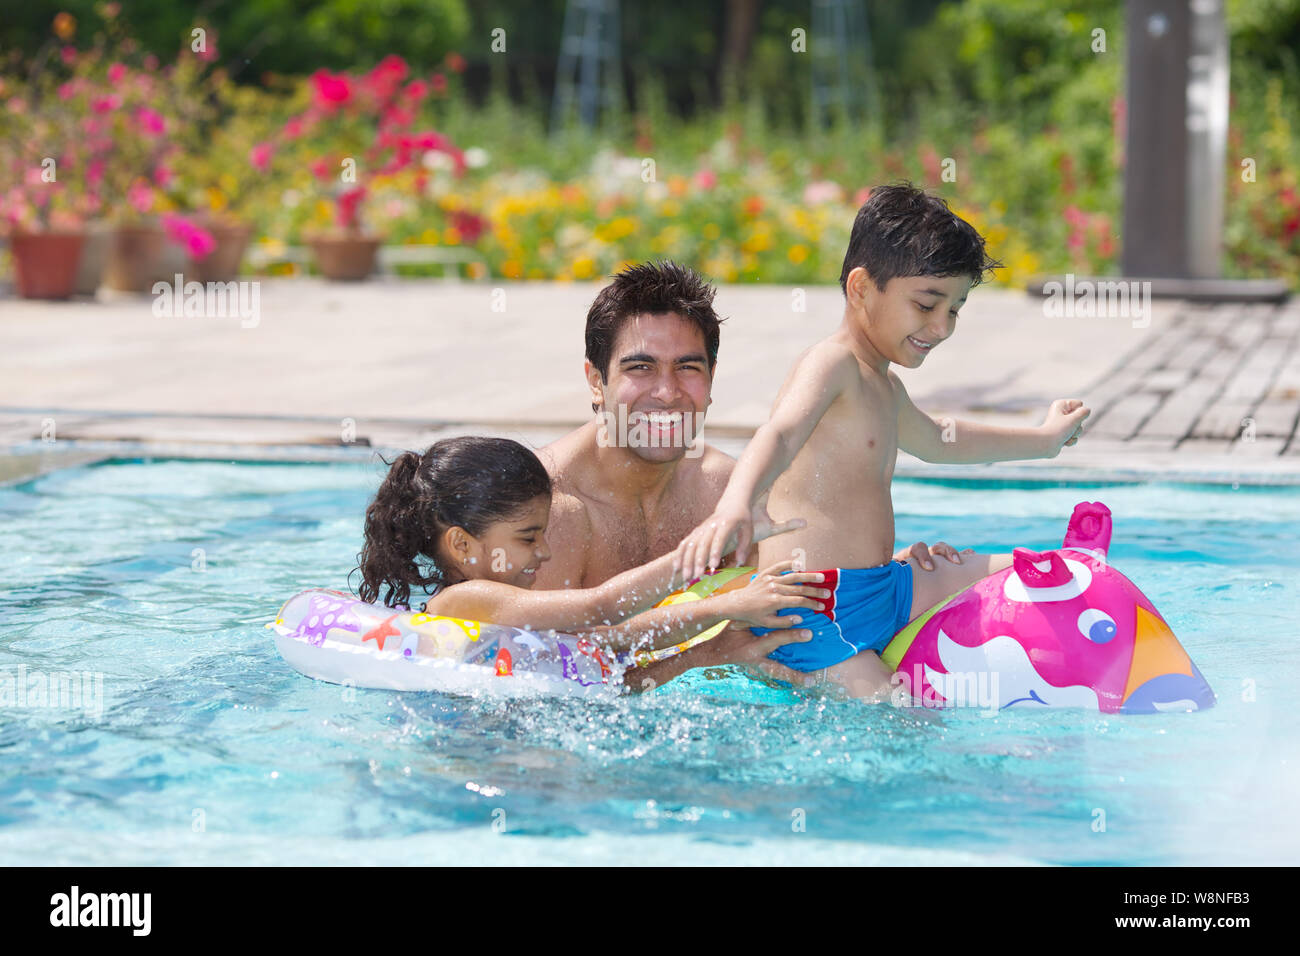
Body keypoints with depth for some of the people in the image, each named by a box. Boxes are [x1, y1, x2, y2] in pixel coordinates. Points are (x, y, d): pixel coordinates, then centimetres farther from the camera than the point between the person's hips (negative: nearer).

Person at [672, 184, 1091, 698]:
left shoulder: (883, 385, 21)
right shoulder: (831, 365, -12)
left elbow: (937, 440, 44)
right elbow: (780, 435, -33)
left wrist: (1043, 439, 57)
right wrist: (734, 506, -55)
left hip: (882, 595, 10)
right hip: (814, 613, -10)